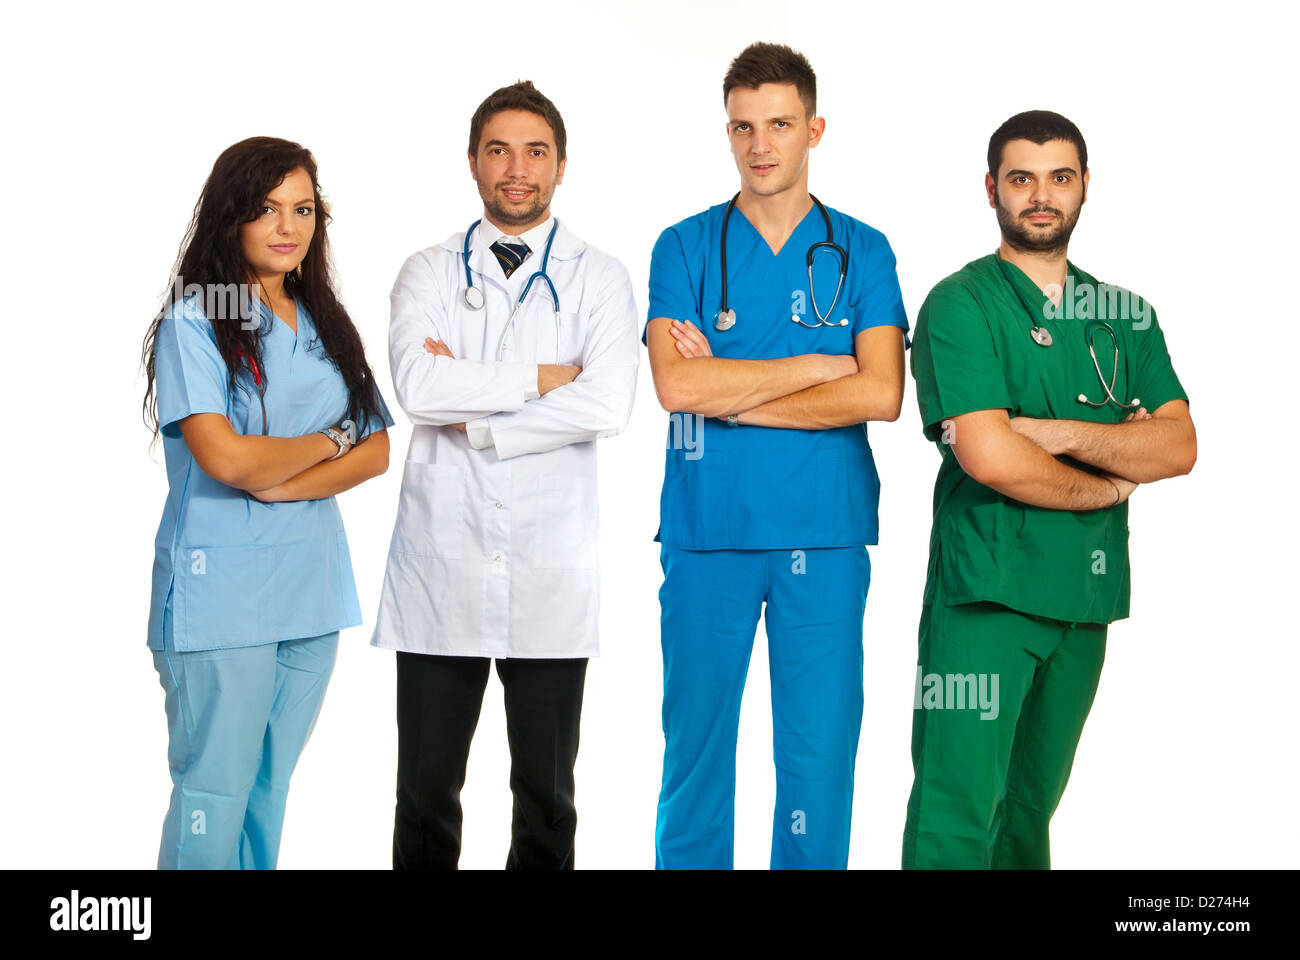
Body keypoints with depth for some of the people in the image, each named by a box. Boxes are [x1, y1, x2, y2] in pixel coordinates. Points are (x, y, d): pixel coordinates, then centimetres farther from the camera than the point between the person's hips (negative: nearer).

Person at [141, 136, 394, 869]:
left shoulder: (326, 326, 13)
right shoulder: (194, 322, -6)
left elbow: (376, 453, 6)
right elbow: (225, 458, -17)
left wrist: (283, 484, -10)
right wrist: (330, 442, -3)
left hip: (312, 586, 6)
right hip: (222, 594, -6)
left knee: (272, 790, 11)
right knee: (214, 797, -2)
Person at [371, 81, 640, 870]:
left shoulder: (599, 279, 4)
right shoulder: (429, 273, 8)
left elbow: (607, 405, -13)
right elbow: (418, 387, -11)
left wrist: (473, 422, -9)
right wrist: (544, 377, -10)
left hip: (551, 574, 0)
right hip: (441, 566, 1)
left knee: (547, 796, 9)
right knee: (426, 794, 6)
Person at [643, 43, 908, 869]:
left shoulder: (862, 252, 7)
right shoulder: (686, 248, 5)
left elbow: (881, 394, -7)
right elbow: (677, 384, -10)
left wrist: (732, 393, -8)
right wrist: (821, 366, -7)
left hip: (825, 536, 0)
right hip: (706, 532, 0)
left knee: (820, 755, 3)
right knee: (695, 748, 5)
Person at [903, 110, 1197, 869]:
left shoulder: (1125, 316, 13)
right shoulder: (960, 306, -5)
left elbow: (1179, 446, 2)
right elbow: (989, 457, -16)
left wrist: (1060, 434, -13)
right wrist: (1111, 481, -3)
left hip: (1088, 591, 5)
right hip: (987, 587, -5)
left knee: (1031, 805, 13)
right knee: (959, 809, -8)